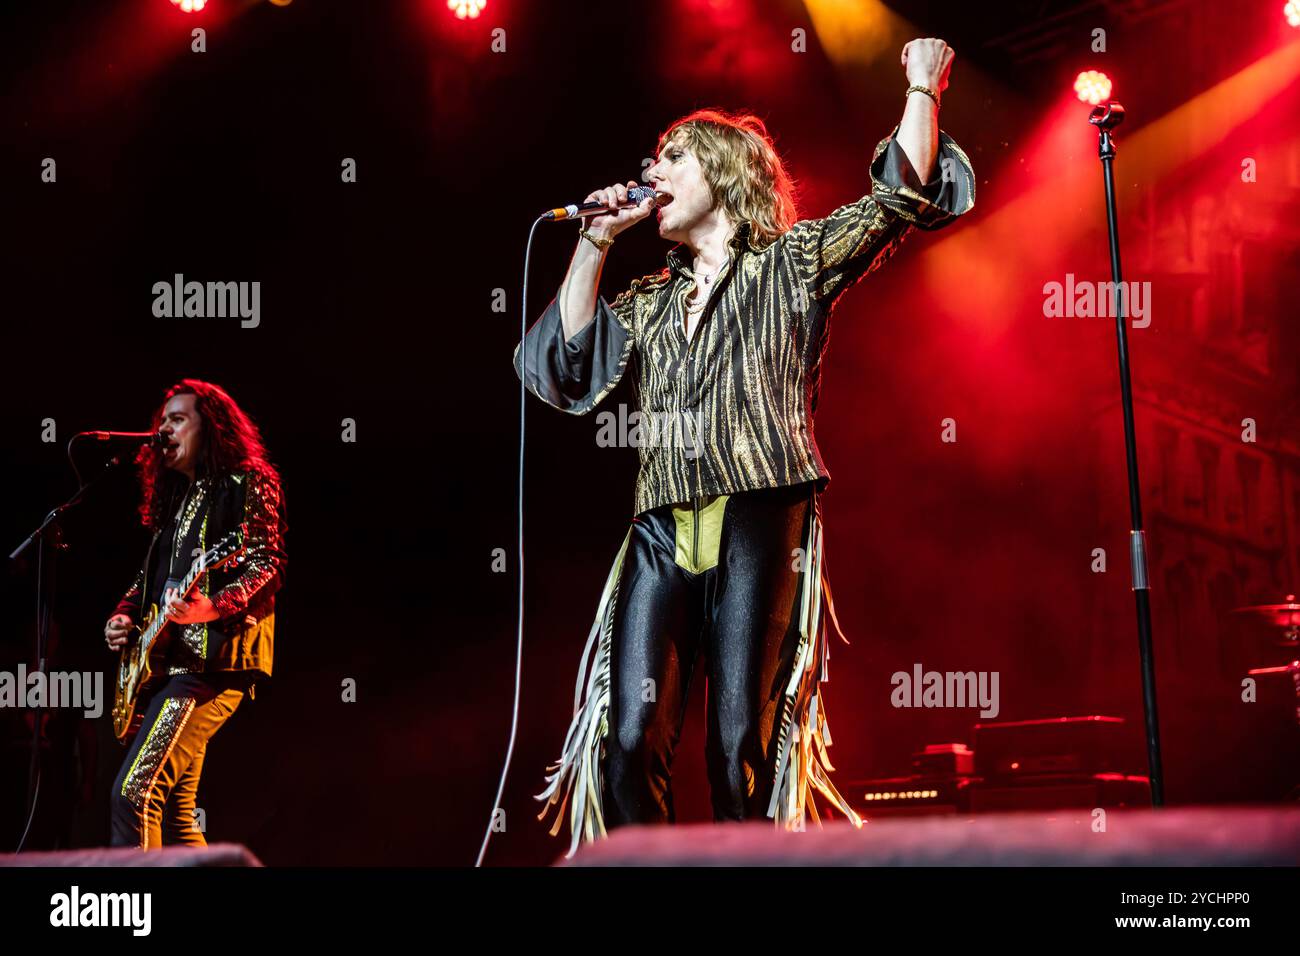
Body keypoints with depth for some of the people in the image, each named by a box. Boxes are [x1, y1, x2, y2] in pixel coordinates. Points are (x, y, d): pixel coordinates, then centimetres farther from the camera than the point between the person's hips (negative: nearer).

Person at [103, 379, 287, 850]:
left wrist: (214, 607, -29)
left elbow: (265, 564, -13)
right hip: (168, 659, 10)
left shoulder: (245, 484, -2)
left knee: (134, 791, -20)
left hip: (212, 660, -10)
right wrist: (125, 616, 8)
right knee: (174, 811, 8)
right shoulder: (175, 495, 23)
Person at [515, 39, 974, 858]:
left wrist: (922, 90, 2)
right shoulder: (649, 301, 25)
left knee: (741, 747, -10)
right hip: (663, 534, 4)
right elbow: (565, 364, 13)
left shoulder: (795, 262, 13)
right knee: (630, 739, -8)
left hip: (760, 523, -4)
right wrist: (594, 245, 13)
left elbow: (900, 200, 4)